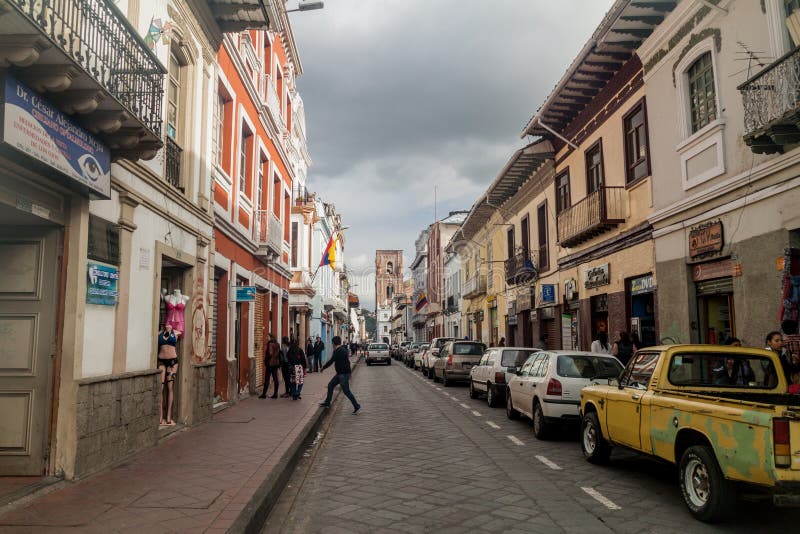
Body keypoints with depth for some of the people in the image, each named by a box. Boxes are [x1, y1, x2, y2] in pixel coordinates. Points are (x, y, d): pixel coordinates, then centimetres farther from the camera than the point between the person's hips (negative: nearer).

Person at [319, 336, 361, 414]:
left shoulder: (338, 351, -19)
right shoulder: (343, 349, 12)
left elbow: (331, 361, -16)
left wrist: (323, 368, -2)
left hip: (343, 374, -10)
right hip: (341, 373, 10)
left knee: (346, 391, -4)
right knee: (330, 385, 16)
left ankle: (356, 406, 3)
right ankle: (327, 403, 25)